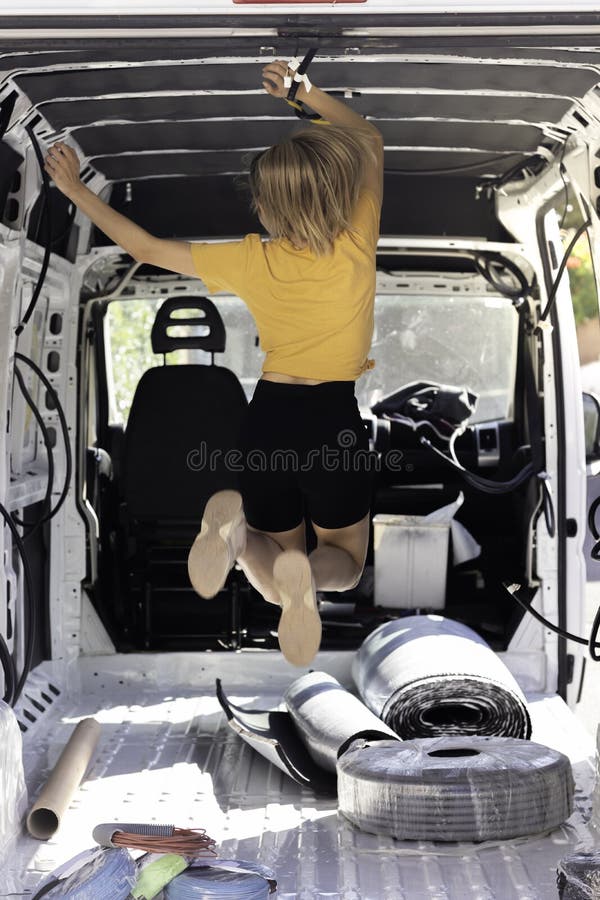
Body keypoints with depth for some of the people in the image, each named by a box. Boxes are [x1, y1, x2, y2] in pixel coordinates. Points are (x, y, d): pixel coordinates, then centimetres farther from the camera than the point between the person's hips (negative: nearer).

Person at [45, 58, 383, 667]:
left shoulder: (252, 262, -7)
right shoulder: (357, 245, -10)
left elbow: (145, 248, 4)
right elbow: (372, 140, 7)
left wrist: (74, 188, 14)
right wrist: (304, 93, 8)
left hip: (269, 414, 2)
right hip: (336, 418, -2)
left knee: (276, 582, 18)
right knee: (345, 561, 18)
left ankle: (236, 523, -17)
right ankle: (306, 574, -21)